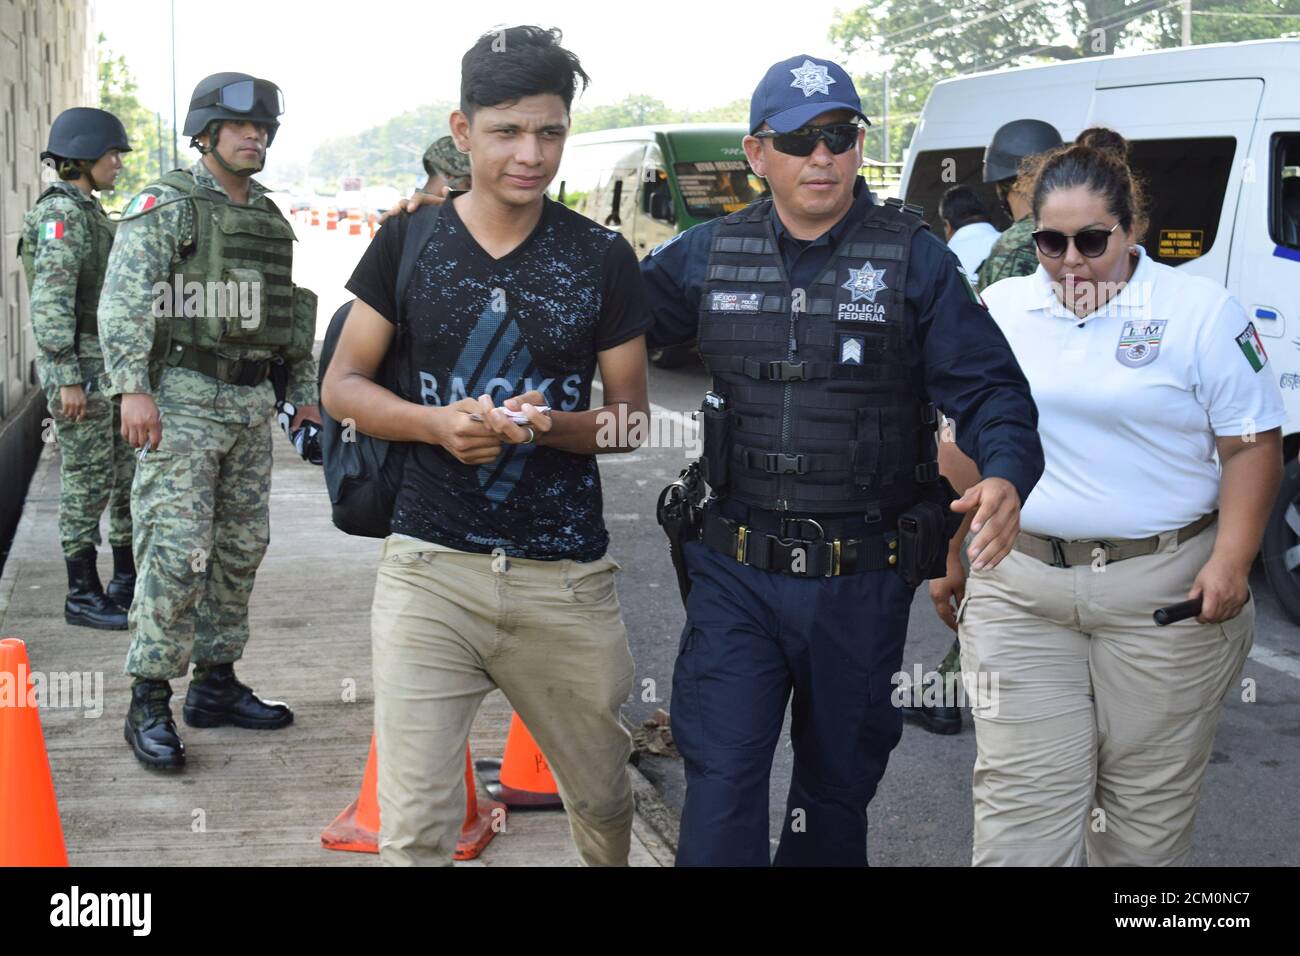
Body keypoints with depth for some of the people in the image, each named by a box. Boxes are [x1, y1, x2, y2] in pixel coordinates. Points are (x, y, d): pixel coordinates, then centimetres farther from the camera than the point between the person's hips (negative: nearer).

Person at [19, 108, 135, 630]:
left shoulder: (88, 213, 16)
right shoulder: (60, 214, -15)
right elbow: (49, 302, -21)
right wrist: (67, 380, -24)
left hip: (109, 366, 10)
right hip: (78, 369, -10)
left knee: (133, 476, 12)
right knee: (86, 485, -3)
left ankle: (128, 582, 22)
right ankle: (83, 597, 6)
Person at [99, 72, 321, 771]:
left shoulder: (271, 220, 17)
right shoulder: (165, 205, -5)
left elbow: (290, 315, 24)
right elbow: (124, 299, -15)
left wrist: (304, 393, 19)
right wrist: (133, 387, -26)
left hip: (250, 403, 7)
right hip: (182, 398, -7)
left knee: (241, 549, 10)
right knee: (176, 550, -12)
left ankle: (215, 685, 22)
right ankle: (149, 705, -4)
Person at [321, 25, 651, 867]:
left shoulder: (602, 257, 3)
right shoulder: (409, 242, 3)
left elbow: (631, 414, 6)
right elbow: (343, 384, 6)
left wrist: (548, 424, -16)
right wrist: (438, 422, -14)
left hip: (568, 580, 1)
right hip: (431, 570, -1)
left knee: (603, 799, 17)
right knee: (416, 829, -5)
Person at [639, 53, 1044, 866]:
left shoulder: (914, 259, -4)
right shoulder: (709, 255, 3)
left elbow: (990, 387, -7)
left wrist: (1007, 475, -28)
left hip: (863, 580, 0)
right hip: (738, 575, 1)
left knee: (839, 783, 17)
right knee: (721, 783, -2)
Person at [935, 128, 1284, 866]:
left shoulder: (1201, 311, -3)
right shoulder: (1001, 310, 8)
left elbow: (1253, 444, -3)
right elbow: (964, 445, 14)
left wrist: (1232, 560, -15)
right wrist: (947, 555, 13)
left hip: (1163, 594, -2)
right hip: (1019, 592, 2)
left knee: (1150, 805, 9)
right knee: (1019, 802, -1)